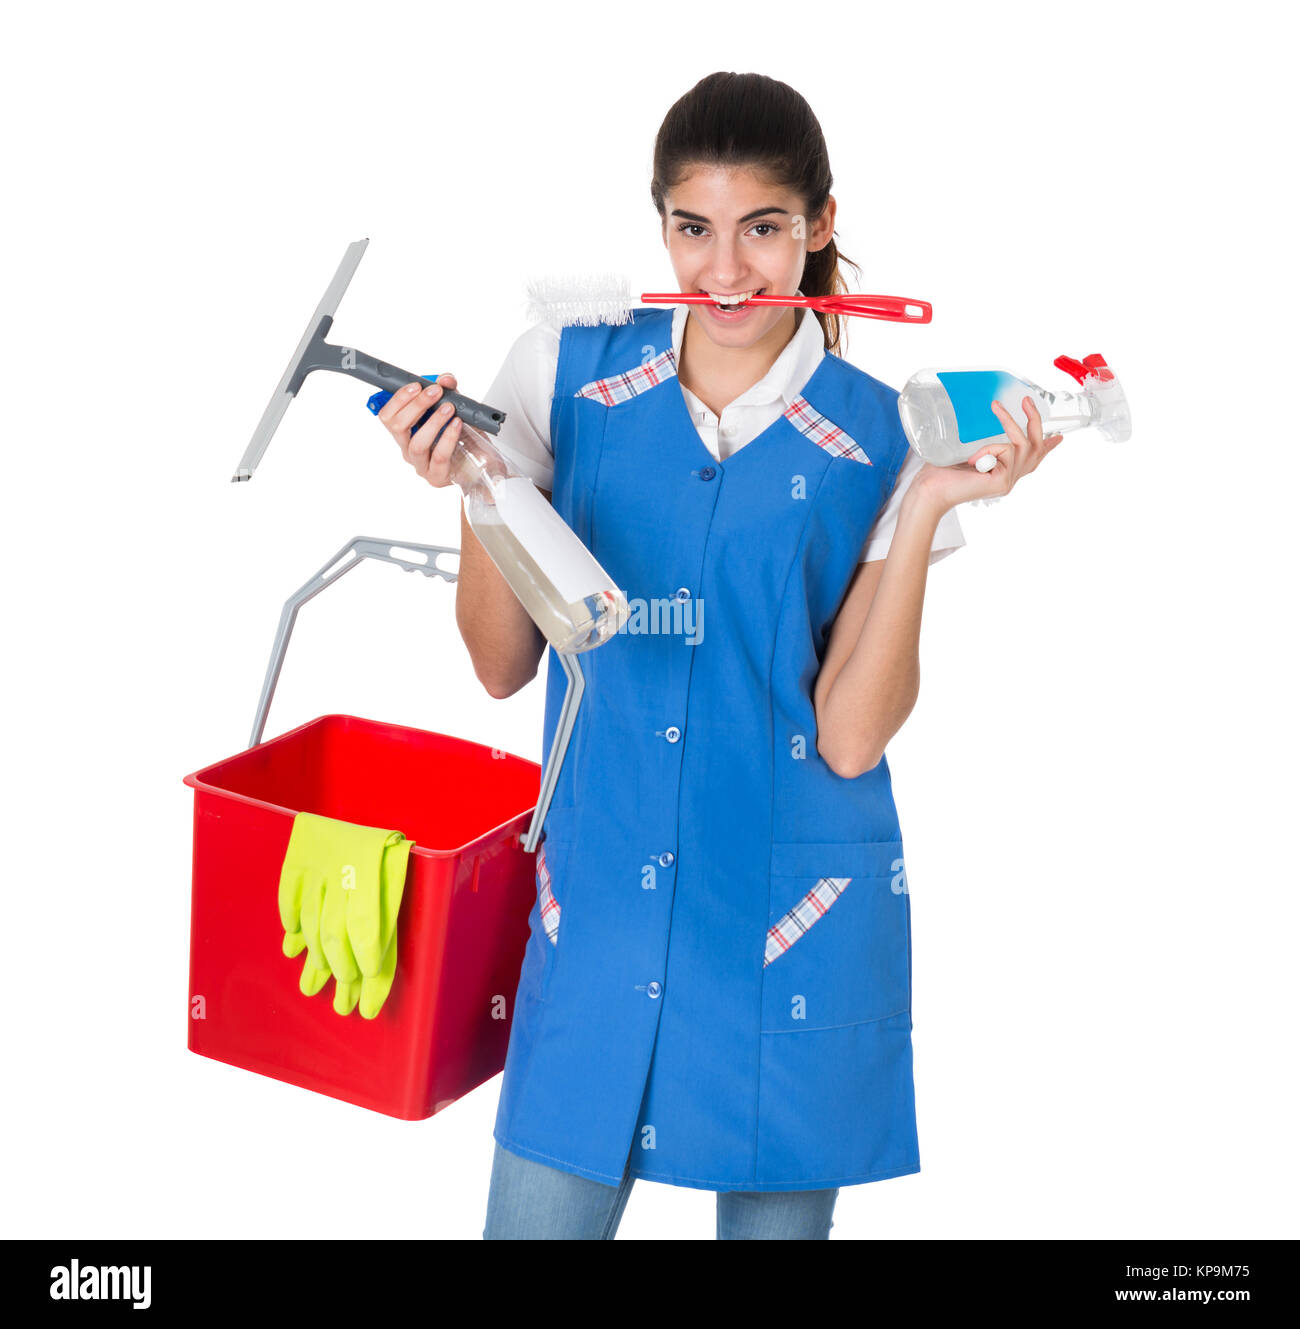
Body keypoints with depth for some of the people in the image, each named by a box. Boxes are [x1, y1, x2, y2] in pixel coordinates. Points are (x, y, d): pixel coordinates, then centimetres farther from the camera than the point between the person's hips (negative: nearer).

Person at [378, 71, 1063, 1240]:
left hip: (798, 922, -1)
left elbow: (850, 737, -11)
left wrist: (930, 507, -17)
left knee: (777, 1213, 14)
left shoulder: (882, 440, -5)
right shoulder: (567, 375, -1)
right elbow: (504, 666, 3)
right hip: (599, 896, 1)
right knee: (537, 1215, 6)